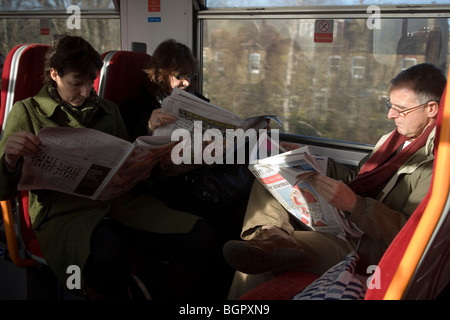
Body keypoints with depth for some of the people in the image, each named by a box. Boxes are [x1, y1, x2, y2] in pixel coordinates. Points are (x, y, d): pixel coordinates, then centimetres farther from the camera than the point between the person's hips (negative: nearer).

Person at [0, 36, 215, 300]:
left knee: (200, 236, -21)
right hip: (64, 212, -4)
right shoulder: (27, 112, 10)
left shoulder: (108, 110, 23)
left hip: (121, 201, 5)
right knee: (108, 256, -41)